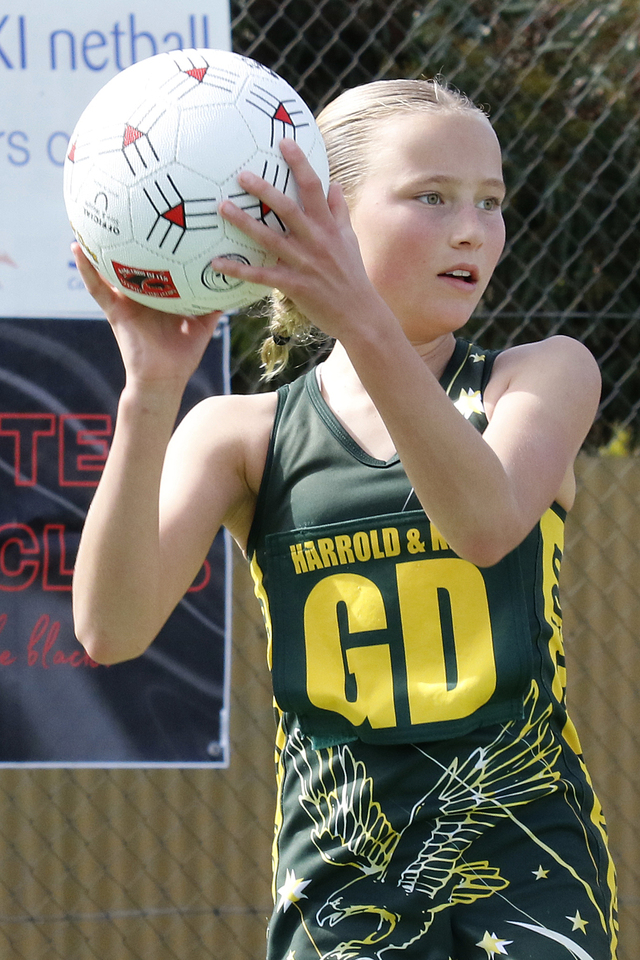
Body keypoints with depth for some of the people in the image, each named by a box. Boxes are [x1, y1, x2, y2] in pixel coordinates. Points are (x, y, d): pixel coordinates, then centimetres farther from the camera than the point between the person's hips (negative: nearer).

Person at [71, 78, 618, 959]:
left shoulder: (545, 376, 5)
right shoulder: (242, 437, 5)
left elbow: (487, 522, -19)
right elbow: (111, 629, -11)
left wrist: (365, 324, -33)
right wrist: (150, 393, -24)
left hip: (529, 870, -1)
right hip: (336, 879, 1)